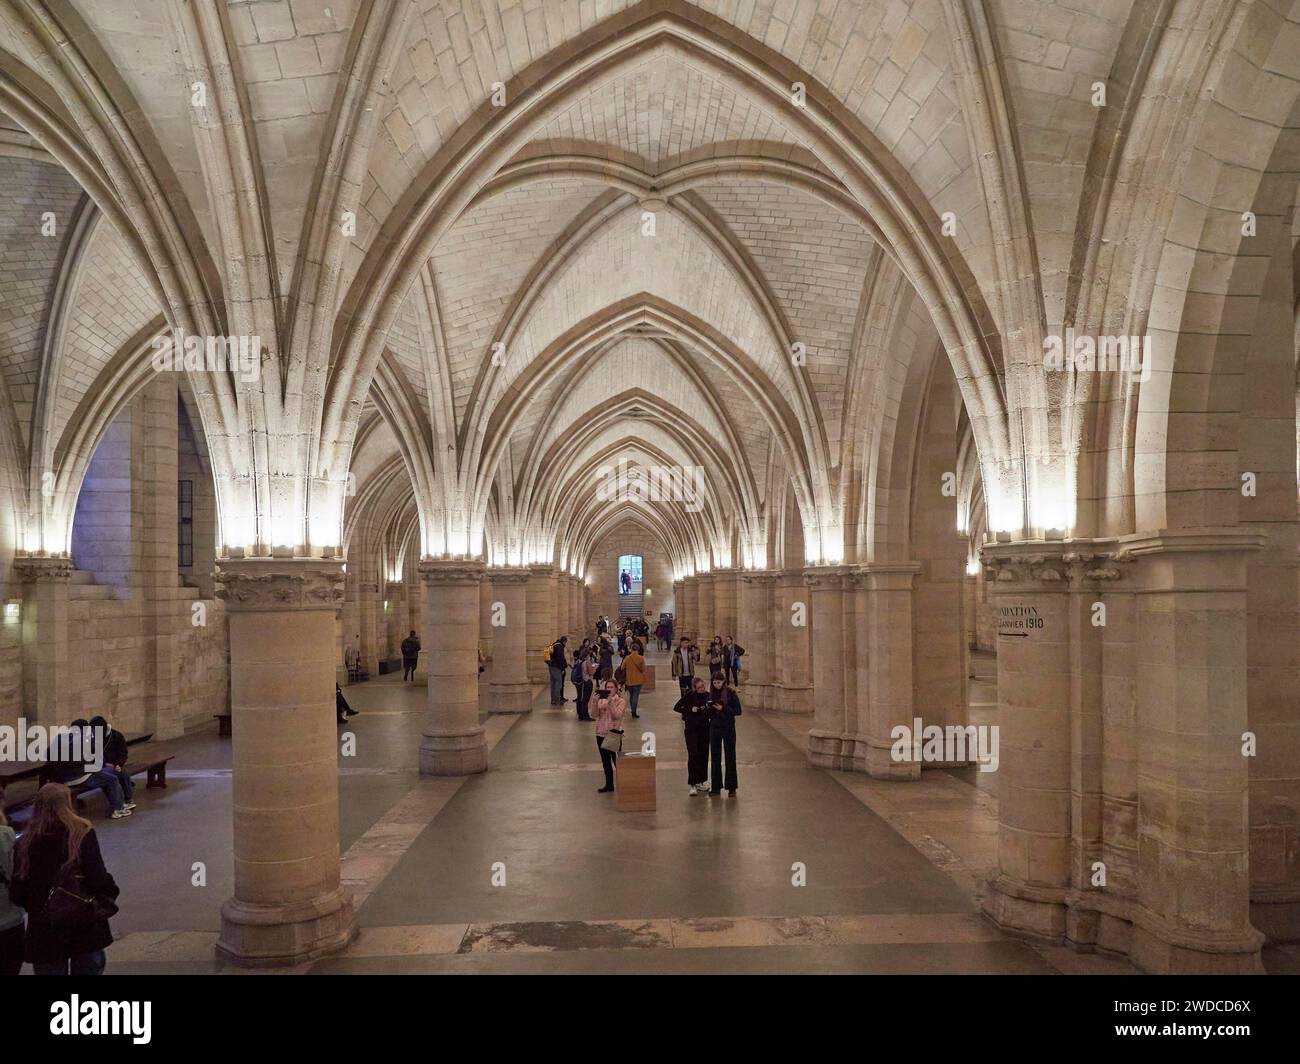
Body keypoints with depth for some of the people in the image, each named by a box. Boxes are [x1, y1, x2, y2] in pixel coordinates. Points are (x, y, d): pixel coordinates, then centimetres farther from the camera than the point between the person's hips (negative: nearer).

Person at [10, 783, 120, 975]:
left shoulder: (26, 842, -3)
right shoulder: (82, 833, -12)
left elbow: (17, 894, 1)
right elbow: (97, 877, -16)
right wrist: (109, 893, 2)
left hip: (43, 932, 2)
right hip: (86, 925, -2)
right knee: (89, 968, 13)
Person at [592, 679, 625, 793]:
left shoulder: (620, 701, -4)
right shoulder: (601, 700, 8)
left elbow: (617, 715, -17)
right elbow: (595, 715, -3)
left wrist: (610, 703, -23)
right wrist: (596, 703, -16)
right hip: (601, 733, 5)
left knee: (616, 760, -4)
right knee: (605, 761, 12)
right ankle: (609, 785, 23)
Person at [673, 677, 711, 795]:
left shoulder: (708, 695, 2)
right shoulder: (689, 695, -9)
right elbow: (676, 708, -7)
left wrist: (708, 709, -10)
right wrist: (690, 710, -17)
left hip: (705, 728, 4)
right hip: (692, 729, -4)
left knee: (703, 755, 8)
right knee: (693, 755, -11)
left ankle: (700, 781, 22)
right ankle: (692, 785, -9)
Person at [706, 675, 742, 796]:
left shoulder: (731, 693, -8)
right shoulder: (711, 694, 4)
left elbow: (738, 711, -9)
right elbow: (709, 714, 9)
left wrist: (723, 709, -20)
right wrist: (709, 708, -13)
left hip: (728, 728, -4)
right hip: (714, 728, 4)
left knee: (730, 758, 2)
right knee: (715, 757, 7)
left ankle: (731, 787, 8)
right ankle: (716, 787, 16)